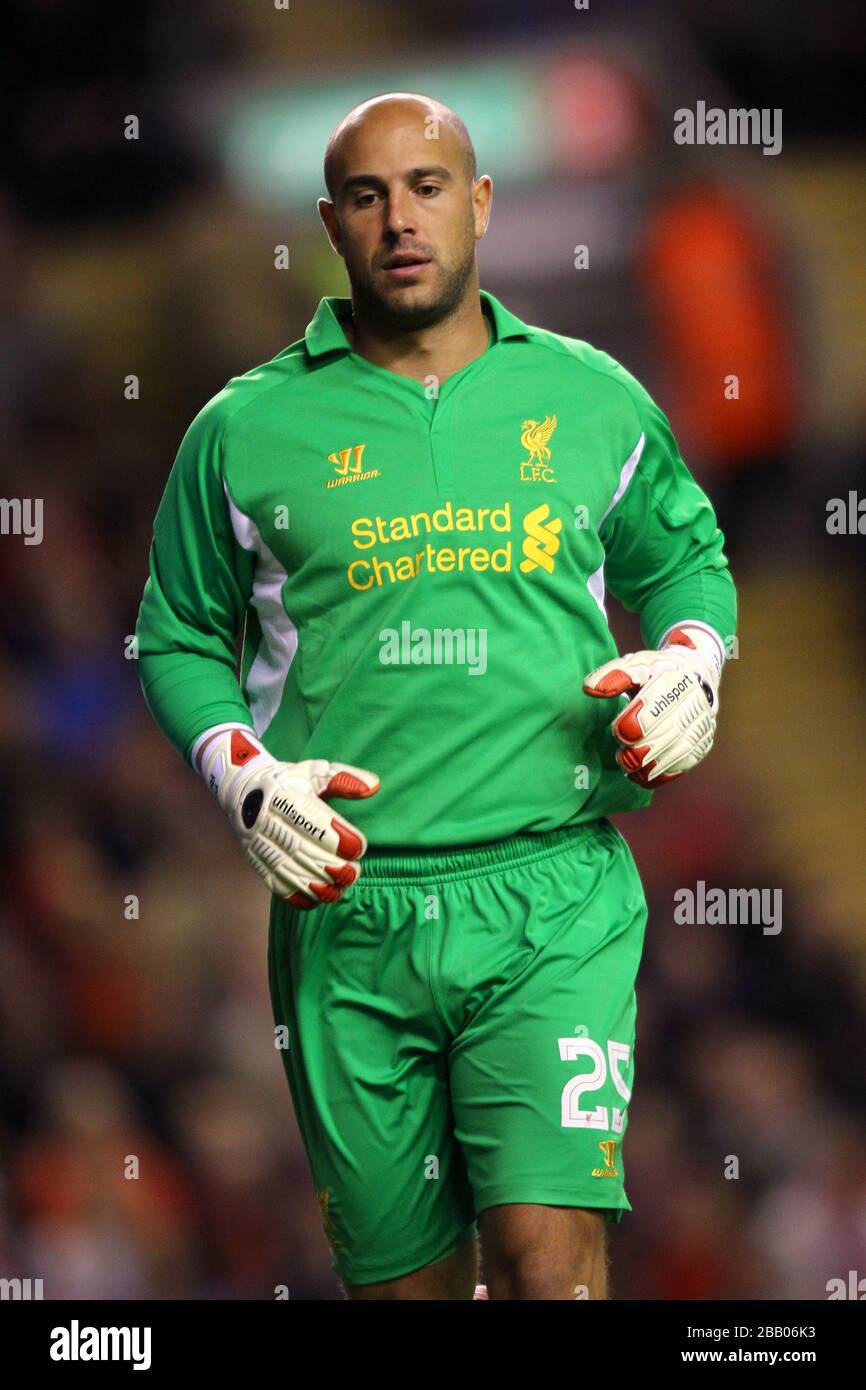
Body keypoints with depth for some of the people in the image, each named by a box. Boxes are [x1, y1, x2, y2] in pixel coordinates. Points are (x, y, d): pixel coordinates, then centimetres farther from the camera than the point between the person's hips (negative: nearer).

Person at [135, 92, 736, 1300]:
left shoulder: (594, 397, 10)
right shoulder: (248, 428, 7)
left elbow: (686, 556, 26)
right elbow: (179, 639, 15)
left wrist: (689, 662, 4)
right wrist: (246, 778, -2)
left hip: (555, 895, -1)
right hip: (346, 911, 1)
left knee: (550, 1255, -17)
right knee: (403, 1278, 6)